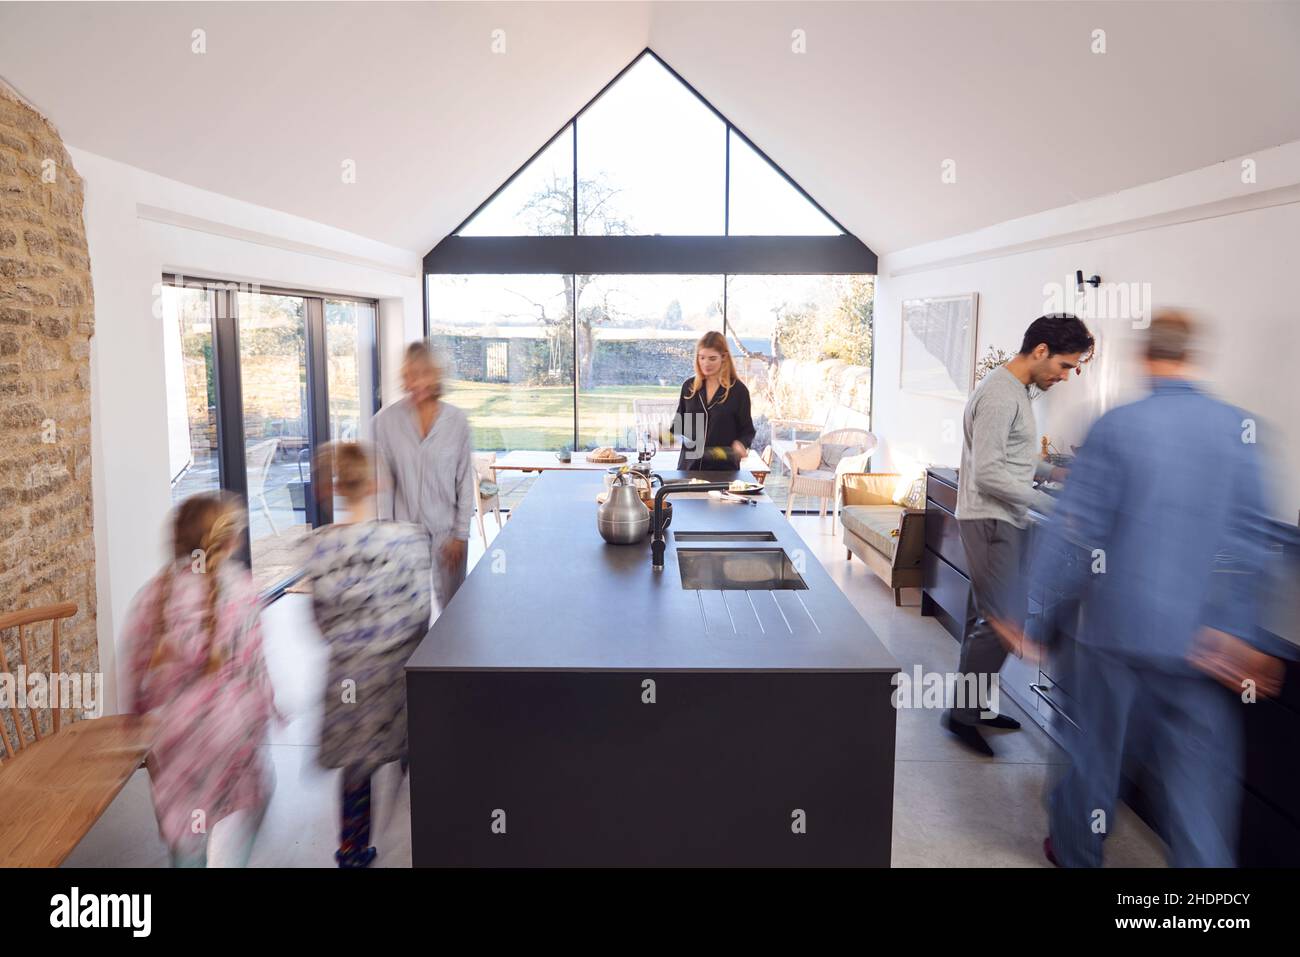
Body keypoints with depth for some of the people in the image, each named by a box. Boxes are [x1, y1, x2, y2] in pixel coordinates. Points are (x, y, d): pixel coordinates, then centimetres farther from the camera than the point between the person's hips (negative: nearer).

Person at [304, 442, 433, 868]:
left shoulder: (321, 544, -8)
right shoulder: (406, 537, -18)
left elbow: (320, 613, -2)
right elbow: (419, 610, -15)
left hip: (347, 673, 3)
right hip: (397, 669, -2)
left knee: (356, 763, 18)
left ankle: (353, 850, 32)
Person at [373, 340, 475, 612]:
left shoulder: (456, 421, -4)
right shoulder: (387, 420, -5)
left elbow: (466, 483, 0)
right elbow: (383, 482, 0)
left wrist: (460, 535, -1)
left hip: (446, 529, 0)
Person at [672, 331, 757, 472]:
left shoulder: (738, 390, -4)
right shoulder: (689, 386, 6)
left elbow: (747, 430, 2)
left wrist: (741, 444, -18)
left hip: (723, 469, -3)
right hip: (689, 465, 3)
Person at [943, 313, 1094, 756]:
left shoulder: (1015, 390, 14)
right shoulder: (1000, 395, -18)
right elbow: (988, 474, -23)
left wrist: (1055, 472, 10)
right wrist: (1048, 504, -20)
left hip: (999, 522, 10)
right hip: (990, 521, -10)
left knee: (987, 616, 15)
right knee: (1004, 619, -8)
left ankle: (973, 706, 25)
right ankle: (964, 713, 3)